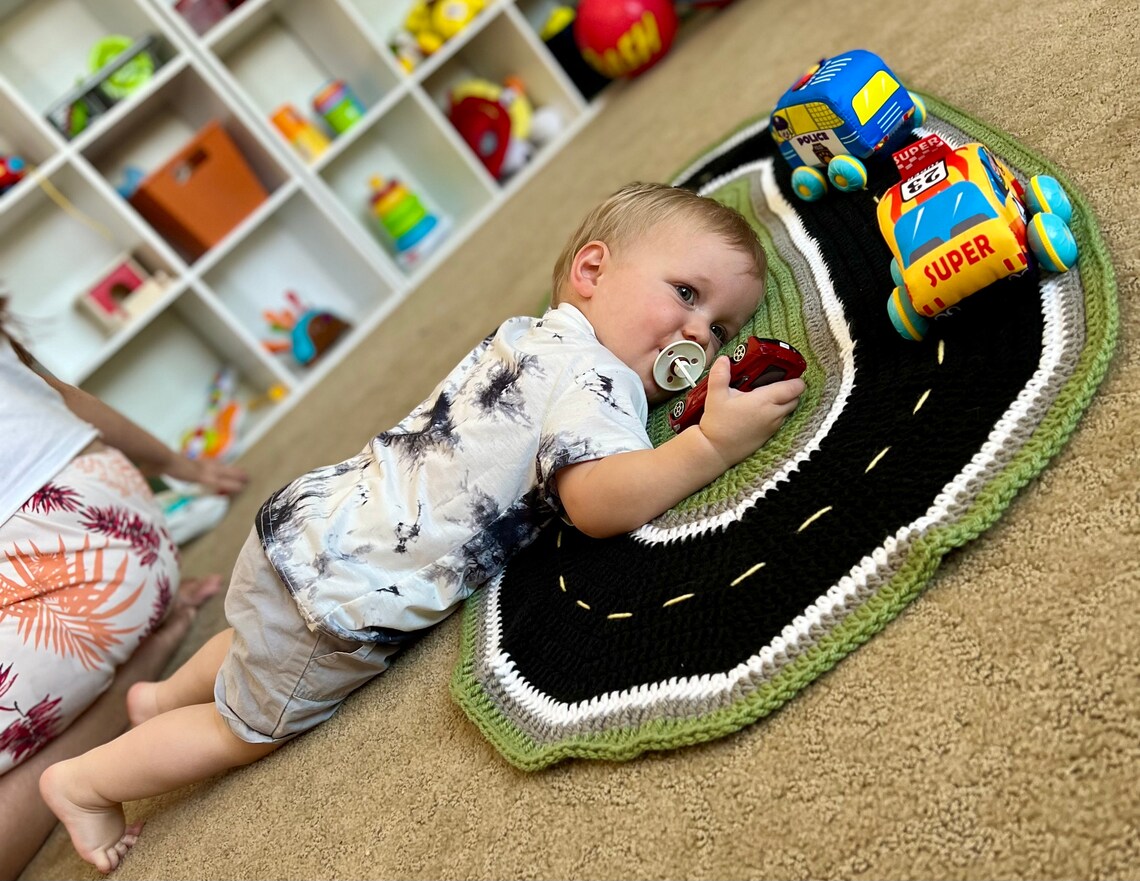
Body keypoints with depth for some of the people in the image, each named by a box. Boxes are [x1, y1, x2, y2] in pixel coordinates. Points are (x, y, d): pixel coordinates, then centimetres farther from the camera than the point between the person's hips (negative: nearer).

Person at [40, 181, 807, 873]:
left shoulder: (536, 334, 5)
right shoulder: (592, 377, -24)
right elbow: (601, 502, -37)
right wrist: (713, 443, -32)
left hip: (308, 523, 9)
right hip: (330, 594, -9)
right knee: (251, 727, 16)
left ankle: (165, 697, 56)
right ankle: (83, 781, 33)